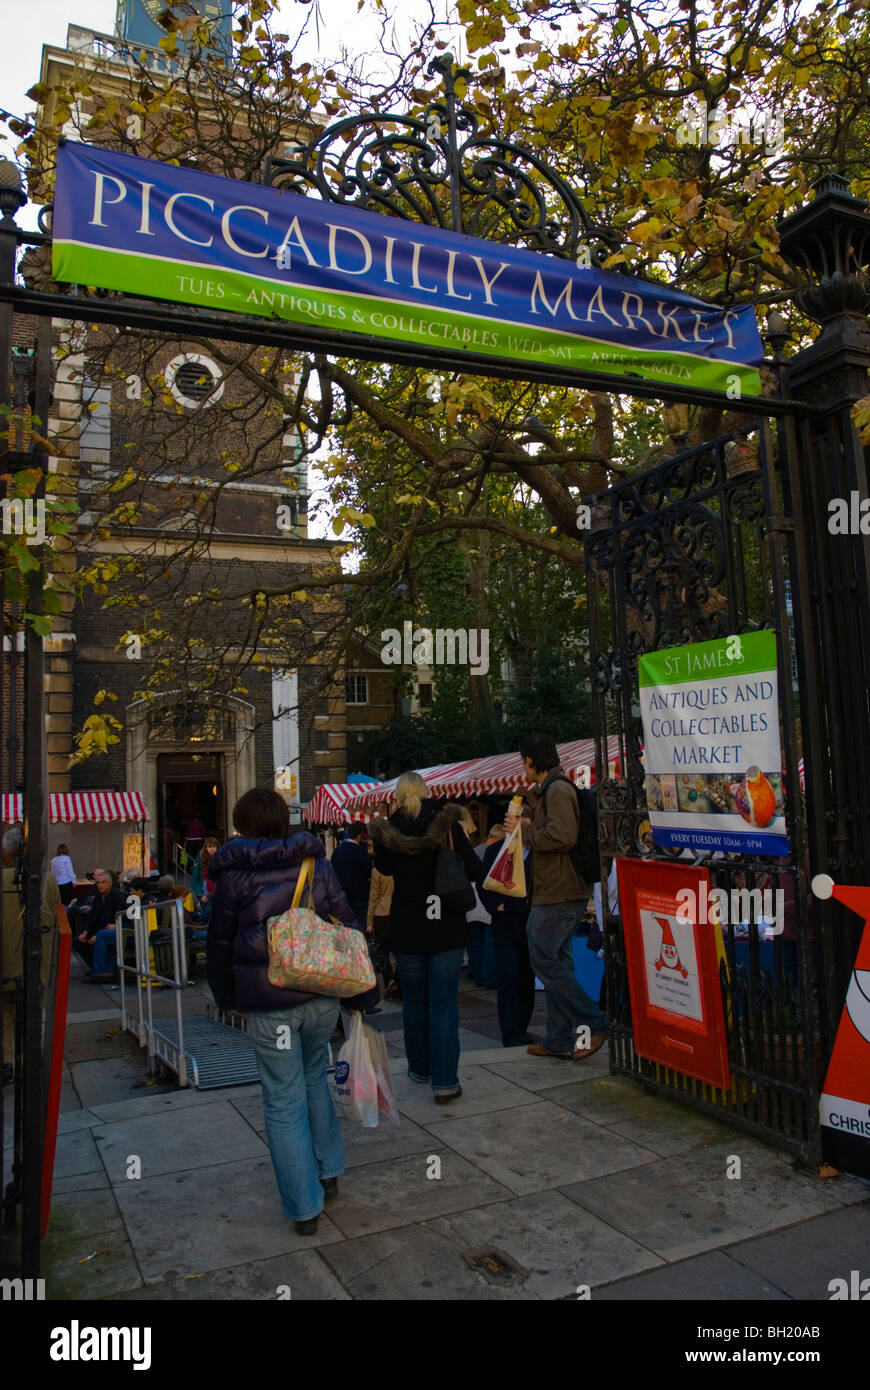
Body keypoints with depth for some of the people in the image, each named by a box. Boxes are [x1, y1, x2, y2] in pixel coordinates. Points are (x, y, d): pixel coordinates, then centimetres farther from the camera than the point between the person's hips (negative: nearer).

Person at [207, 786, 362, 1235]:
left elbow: (220, 944, 3)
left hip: (268, 1004, -3)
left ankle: (304, 1207, 13)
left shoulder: (233, 874, -3)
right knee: (313, 1077, 26)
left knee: (284, 1101, 7)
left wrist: (227, 996, 15)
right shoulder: (317, 863, 2)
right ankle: (328, 1171, 34)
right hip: (322, 996, 3)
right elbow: (348, 924, 3)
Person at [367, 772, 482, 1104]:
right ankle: (445, 1082, 1)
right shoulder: (447, 823, -8)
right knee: (444, 1002, 3)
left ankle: (420, 1069, 30)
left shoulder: (388, 830, -4)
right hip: (447, 927, -1)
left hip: (406, 929, 1)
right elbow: (473, 870, -7)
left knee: (414, 1000, 16)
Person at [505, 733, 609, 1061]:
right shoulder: (548, 790, 19)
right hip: (557, 892, 11)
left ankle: (594, 1024, -2)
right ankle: (560, 1040, 18)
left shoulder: (558, 790, -14)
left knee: (544, 961, -7)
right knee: (556, 962, 12)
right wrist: (529, 825, 10)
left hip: (559, 893, -11)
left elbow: (563, 836, -25)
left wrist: (525, 830, -14)